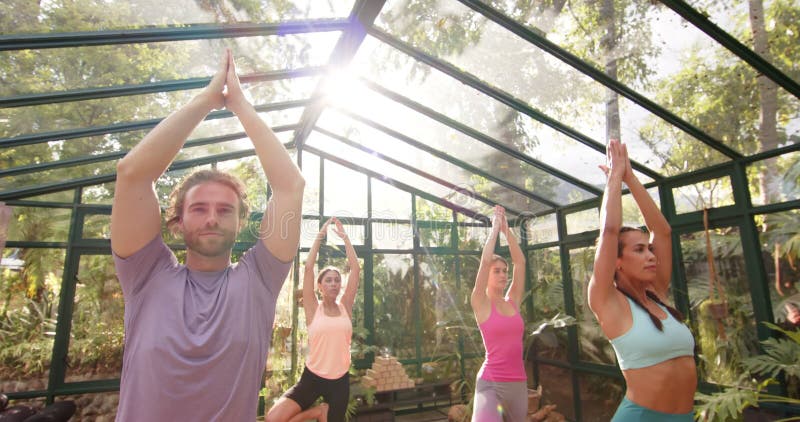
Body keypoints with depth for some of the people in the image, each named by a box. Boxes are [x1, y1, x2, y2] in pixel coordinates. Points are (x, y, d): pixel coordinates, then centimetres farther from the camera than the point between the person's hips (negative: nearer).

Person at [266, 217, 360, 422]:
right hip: (312, 377, -1)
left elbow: (355, 268, -6)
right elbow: (308, 267, -12)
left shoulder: (345, 306, 0)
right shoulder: (313, 308, -4)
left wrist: (344, 237, -6)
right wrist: (320, 235, -11)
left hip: (340, 380, 1)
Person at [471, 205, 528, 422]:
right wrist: (495, 227, -8)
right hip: (490, 382, -5)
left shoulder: (513, 300, 6)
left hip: (518, 382, 6)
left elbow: (520, 261, 2)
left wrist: (506, 229, 1)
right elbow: (485, 260, -16)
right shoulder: (481, 303, -6)